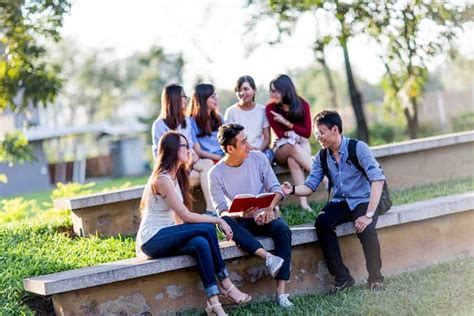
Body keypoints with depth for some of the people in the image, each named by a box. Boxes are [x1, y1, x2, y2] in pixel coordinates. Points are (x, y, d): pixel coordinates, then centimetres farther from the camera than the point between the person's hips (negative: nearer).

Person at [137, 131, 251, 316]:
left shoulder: (176, 176, 14)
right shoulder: (162, 179, -17)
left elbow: (179, 219, 7)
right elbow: (186, 216, -21)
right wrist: (218, 221, -14)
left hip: (166, 237, 8)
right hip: (152, 240, -8)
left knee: (201, 243, -22)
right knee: (207, 228, -23)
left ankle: (213, 301, -27)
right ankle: (226, 285, -15)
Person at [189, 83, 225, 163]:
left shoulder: (219, 118, 18)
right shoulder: (192, 122, -1)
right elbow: (198, 152, -5)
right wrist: (221, 158, -13)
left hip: (225, 158, 5)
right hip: (208, 161, -5)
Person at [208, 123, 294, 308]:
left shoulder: (258, 158, -2)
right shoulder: (216, 173, -8)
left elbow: (276, 188, -2)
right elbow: (222, 211, -10)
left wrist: (270, 207, -23)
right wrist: (239, 214, -33)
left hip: (264, 216, 1)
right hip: (241, 222, -1)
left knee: (283, 230, -32)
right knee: (224, 222, -35)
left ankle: (281, 291, -35)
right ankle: (268, 257, -46)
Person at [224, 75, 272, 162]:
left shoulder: (262, 110, 11)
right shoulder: (231, 111, 6)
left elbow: (267, 138, 9)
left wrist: (259, 149, -11)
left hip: (261, 150, 2)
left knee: (268, 154, -33)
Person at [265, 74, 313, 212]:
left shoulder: (302, 105, -1)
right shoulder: (270, 108, -3)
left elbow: (307, 133, -4)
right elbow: (280, 133, -6)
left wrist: (287, 123, -12)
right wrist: (297, 134, -13)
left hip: (301, 145, 0)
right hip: (282, 148, 0)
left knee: (292, 159, -36)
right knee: (294, 149, -37)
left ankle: (303, 200, -50)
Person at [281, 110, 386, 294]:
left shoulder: (358, 148, -13)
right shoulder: (321, 157, 4)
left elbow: (378, 179, -23)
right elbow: (309, 187, 3)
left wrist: (369, 214, -31)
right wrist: (293, 190, -21)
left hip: (362, 201, -5)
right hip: (340, 203, 5)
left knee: (366, 229, -34)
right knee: (321, 222, -26)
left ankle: (376, 279, -11)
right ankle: (341, 277, -17)